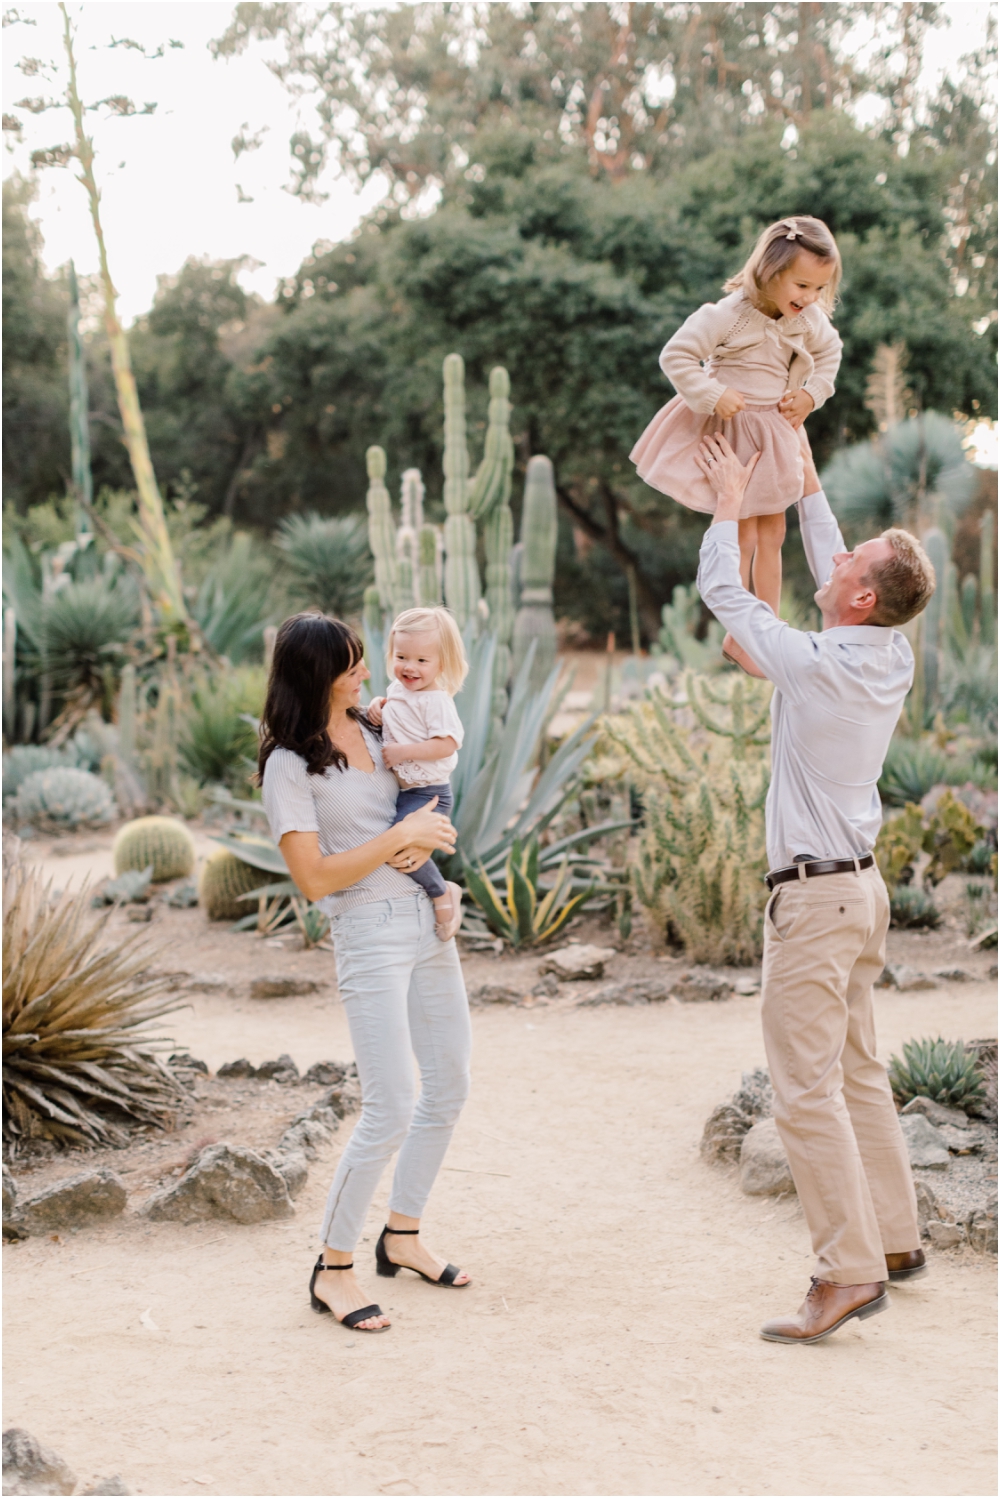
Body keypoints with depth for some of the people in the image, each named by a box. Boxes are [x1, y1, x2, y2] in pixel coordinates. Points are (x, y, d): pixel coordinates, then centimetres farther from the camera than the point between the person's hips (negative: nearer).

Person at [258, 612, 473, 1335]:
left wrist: (426, 841, -4)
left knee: (450, 1085, 14)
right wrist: (401, 836, -16)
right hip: (370, 934, -8)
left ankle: (403, 1236, 30)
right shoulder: (289, 764, -12)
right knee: (391, 1110, -11)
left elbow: (429, 804, 19)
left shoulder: (375, 730, 9)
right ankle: (333, 1270, 3)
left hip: (429, 921, 8)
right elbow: (314, 877, -16)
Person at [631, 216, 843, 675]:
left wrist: (812, 394, -1)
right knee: (741, 538, 1)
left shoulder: (809, 318, -8)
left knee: (772, 534, 13)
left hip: (775, 431, 6)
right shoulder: (728, 315, -26)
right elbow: (675, 356, -23)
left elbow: (830, 350, 13)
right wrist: (711, 395, -28)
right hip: (730, 431, -6)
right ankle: (738, 637, 15)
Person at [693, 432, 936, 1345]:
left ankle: (849, 1271, -9)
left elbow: (722, 591, -5)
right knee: (857, 1073, 17)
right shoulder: (894, 657, 2)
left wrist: (730, 501, 9)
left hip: (813, 895, -9)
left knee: (807, 1090, -8)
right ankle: (894, 1236, 25)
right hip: (862, 887, 9)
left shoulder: (815, 664, -19)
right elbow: (826, 562, 20)